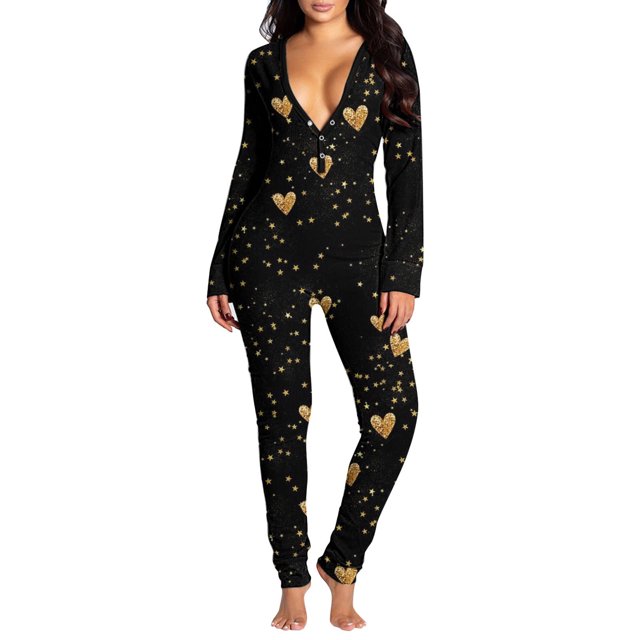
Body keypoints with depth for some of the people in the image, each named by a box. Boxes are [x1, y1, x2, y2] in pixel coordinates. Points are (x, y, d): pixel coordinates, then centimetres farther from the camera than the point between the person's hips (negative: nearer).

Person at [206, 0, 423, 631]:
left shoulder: (387, 54, 5)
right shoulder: (264, 63, 9)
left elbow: (406, 167, 2)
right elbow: (247, 166, 13)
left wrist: (404, 270, -6)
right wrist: (220, 273, 11)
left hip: (356, 253, 0)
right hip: (269, 252, 1)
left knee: (394, 412, -9)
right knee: (282, 416, 1)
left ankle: (341, 565, 12)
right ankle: (293, 583, 17)